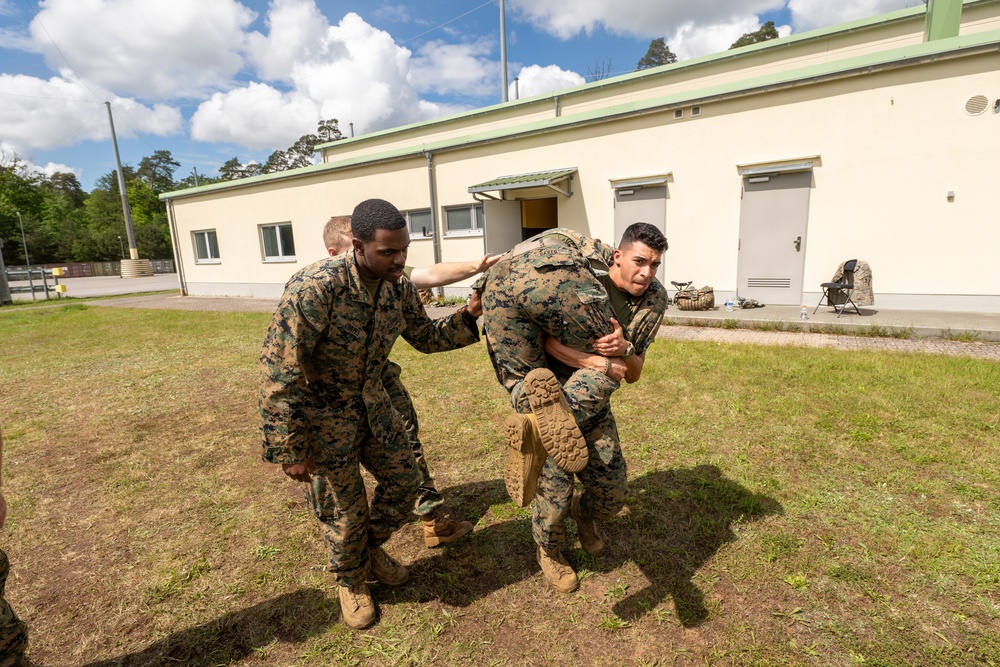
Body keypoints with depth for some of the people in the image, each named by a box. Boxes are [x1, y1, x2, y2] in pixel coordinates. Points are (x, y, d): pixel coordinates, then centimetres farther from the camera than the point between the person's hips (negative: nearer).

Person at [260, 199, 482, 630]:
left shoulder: (400, 289, -10)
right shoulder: (314, 288, -30)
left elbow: (426, 338, 6)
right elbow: (278, 373, -26)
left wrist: (468, 317, -11)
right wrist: (289, 450, -22)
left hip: (370, 401, 6)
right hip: (321, 411, -6)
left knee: (402, 479, 12)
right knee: (345, 505, 8)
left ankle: (370, 547, 43)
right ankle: (351, 581, 39)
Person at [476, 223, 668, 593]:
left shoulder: (654, 301, -2)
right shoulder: (587, 279, -18)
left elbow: (633, 374, 1)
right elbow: (546, 340, -20)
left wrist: (624, 351, -21)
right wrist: (596, 363, -30)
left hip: (591, 404, 4)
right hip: (554, 393, -4)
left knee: (613, 489, 4)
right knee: (555, 487, 4)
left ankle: (586, 514, 41)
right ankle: (548, 551, 36)